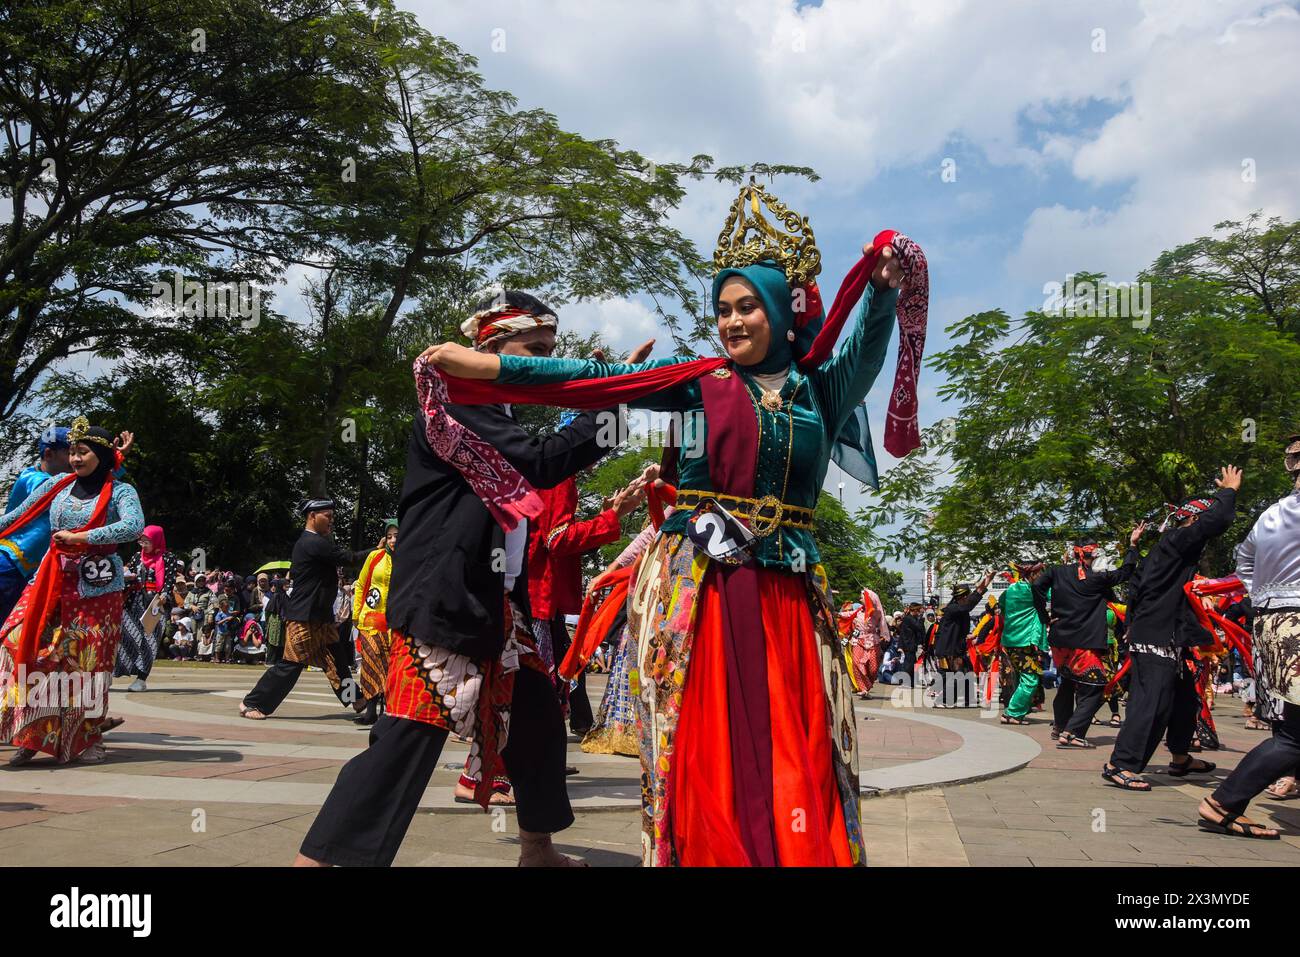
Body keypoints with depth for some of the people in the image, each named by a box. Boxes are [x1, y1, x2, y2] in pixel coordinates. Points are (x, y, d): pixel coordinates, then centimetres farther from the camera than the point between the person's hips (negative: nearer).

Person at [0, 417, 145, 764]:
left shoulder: (120, 492, -3)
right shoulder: (57, 485, 10)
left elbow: (134, 526, -21)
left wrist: (79, 537, -20)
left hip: (97, 585, -3)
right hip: (52, 580, 4)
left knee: (87, 660, 0)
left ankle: (88, 739, 13)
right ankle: (32, 735, -2)